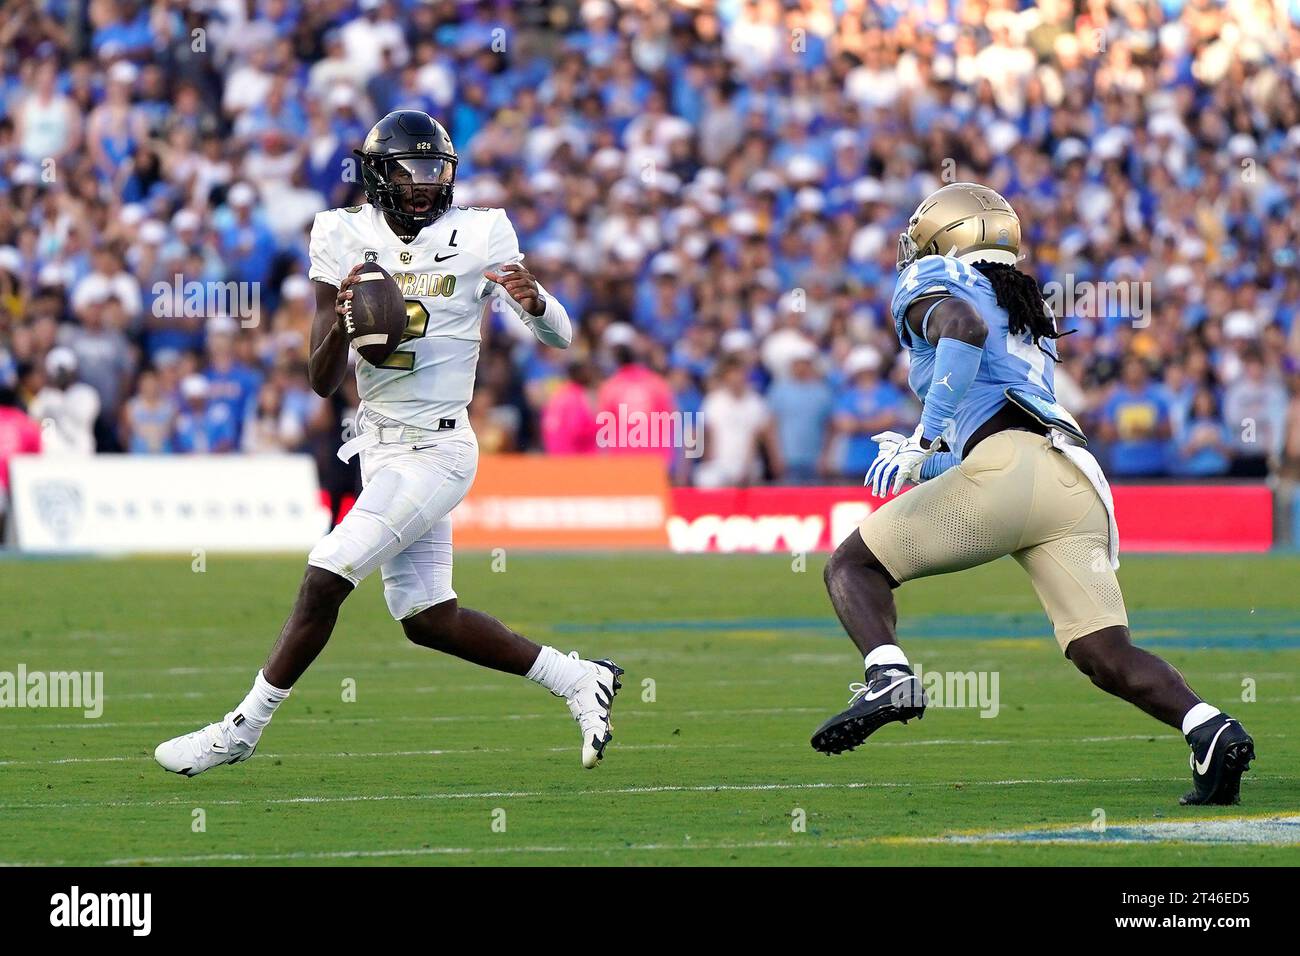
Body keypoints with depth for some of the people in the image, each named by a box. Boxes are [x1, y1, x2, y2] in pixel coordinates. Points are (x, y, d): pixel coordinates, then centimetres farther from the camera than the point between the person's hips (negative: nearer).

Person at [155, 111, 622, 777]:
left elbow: (560, 336, -2)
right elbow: (322, 383, -2)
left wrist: (535, 302, -25)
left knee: (324, 580, -12)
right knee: (427, 618, 10)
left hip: (435, 452, -6)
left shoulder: (478, 235, -7)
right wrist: (341, 322, -23)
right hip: (381, 449, 6)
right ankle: (578, 680, 23)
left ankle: (242, 729, -1)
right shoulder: (344, 238, 0)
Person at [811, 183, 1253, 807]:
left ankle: (889, 678, -21)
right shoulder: (1029, 311, 36)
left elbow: (965, 329, -12)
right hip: (1077, 482, 7)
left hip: (1006, 469, -7)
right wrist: (927, 463, 46)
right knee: (1105, 655, 0)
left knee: (853, 565, 5)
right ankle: (1211, 730, -22)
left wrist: (924, 441, -11)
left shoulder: (930, 285, 12)